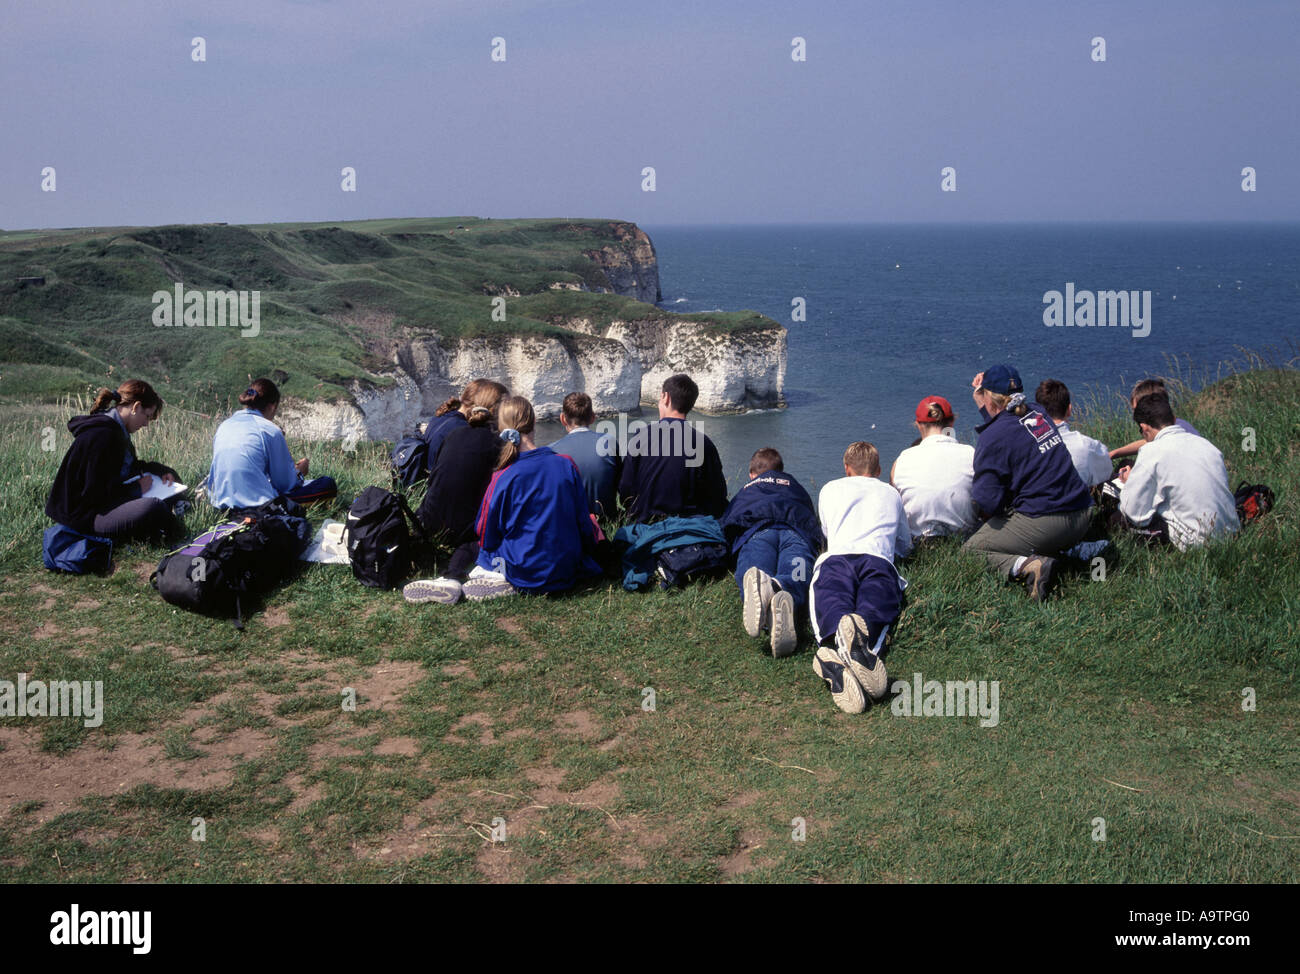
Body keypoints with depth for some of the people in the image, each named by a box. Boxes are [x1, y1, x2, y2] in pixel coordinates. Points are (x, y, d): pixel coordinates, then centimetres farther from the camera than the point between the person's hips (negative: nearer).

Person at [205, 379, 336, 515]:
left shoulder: (223, 426, 11)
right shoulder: (271, 431, -8)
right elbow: (285, 484, -4)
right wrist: (299, 473, 20)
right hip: (257, 507, -7)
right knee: (328, 484, 2)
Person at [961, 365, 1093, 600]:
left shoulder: (994, 436, -12)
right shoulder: (1037, 415, 9)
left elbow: (986, 505, -12)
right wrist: (980, 398, 31)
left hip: (1043, 525, -8)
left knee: (970, 549, 5)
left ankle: (1028, 565, -22)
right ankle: (1074, 552, 11)